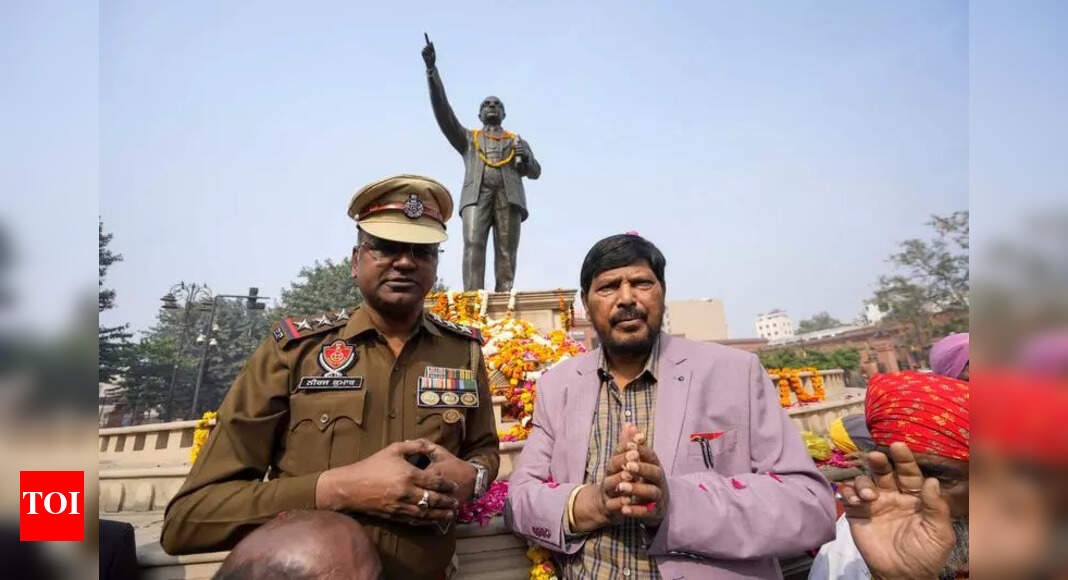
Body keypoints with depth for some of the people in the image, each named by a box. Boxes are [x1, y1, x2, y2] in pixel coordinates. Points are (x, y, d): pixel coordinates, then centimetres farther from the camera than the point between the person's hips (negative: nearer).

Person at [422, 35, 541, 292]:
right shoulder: (467, 138, 29)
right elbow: (443, 111, 17)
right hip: (476, 193, -1)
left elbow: (535, 172, 24)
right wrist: (432, 69, 8)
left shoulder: (517, 141, 32)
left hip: (509, 195, 1)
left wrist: (526, 157, 0)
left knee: (507, 251, -11)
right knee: (473, 244, -21)